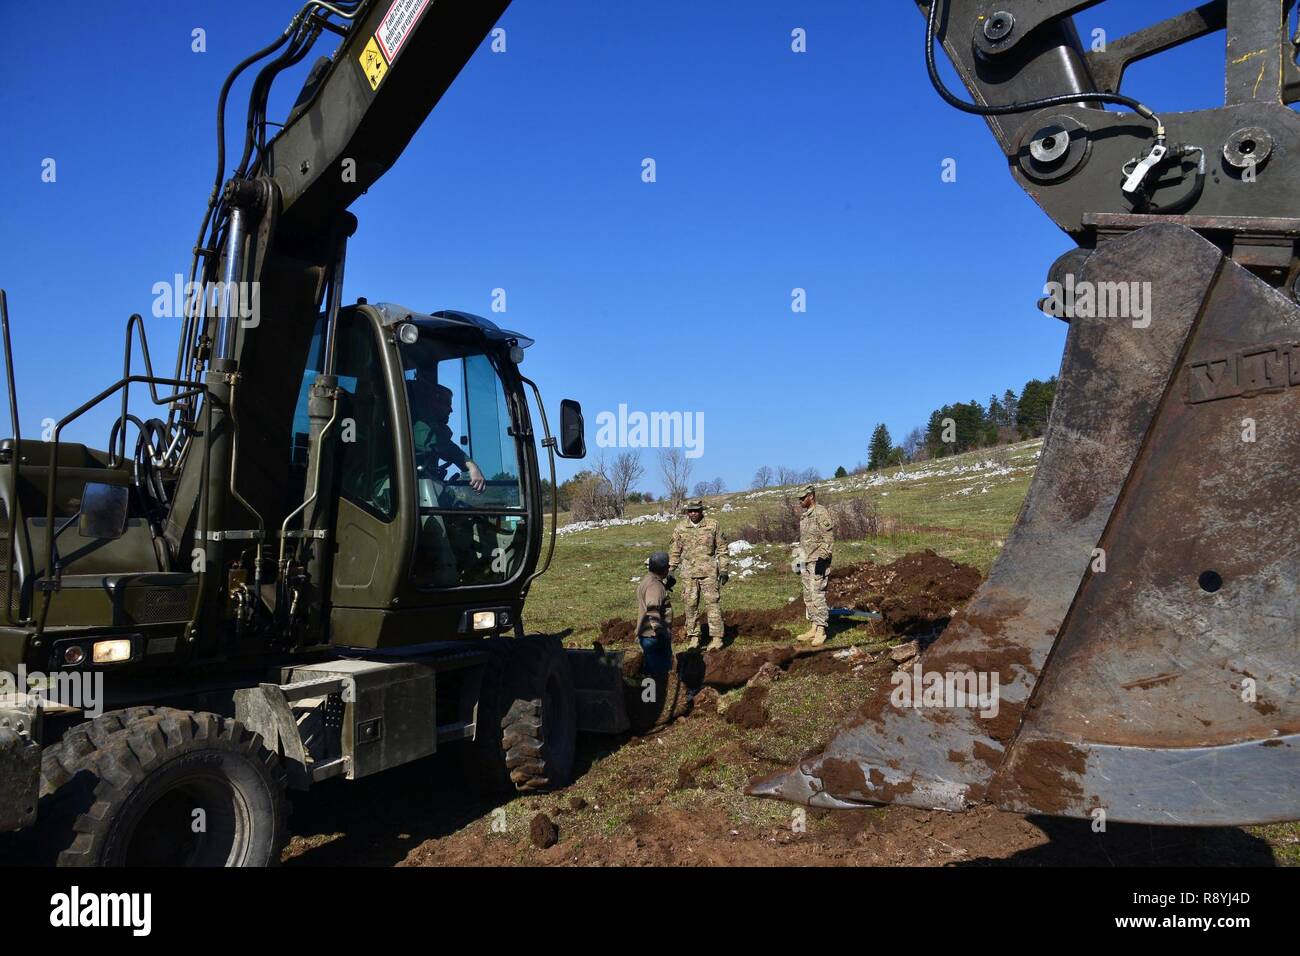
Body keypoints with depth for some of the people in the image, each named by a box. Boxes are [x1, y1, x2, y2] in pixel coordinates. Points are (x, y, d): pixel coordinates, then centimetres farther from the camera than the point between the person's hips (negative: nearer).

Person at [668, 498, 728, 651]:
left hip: (709, 572, -2)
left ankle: (716, 638, 2)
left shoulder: (713, 525, 0)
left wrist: (723, 570, 0)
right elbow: (674, 552, 9)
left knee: (712, 604, -3)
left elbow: (722, 548, 4)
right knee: (690, 605, 5)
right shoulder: (680, 528, 4)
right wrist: (670, 572, 7)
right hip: (688, 573, 2)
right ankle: (693, 637, 15)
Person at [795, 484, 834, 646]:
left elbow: (828, 537, -17)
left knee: (817, 595, -11)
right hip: (806, 562, 9)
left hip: (817, 562, -9)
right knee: (808, 596, 11)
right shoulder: (804, 516, 16)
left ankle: (821, 631, -7)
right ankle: (814, 628, 18)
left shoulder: (821, 513, -12)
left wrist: (822, 558, -22)